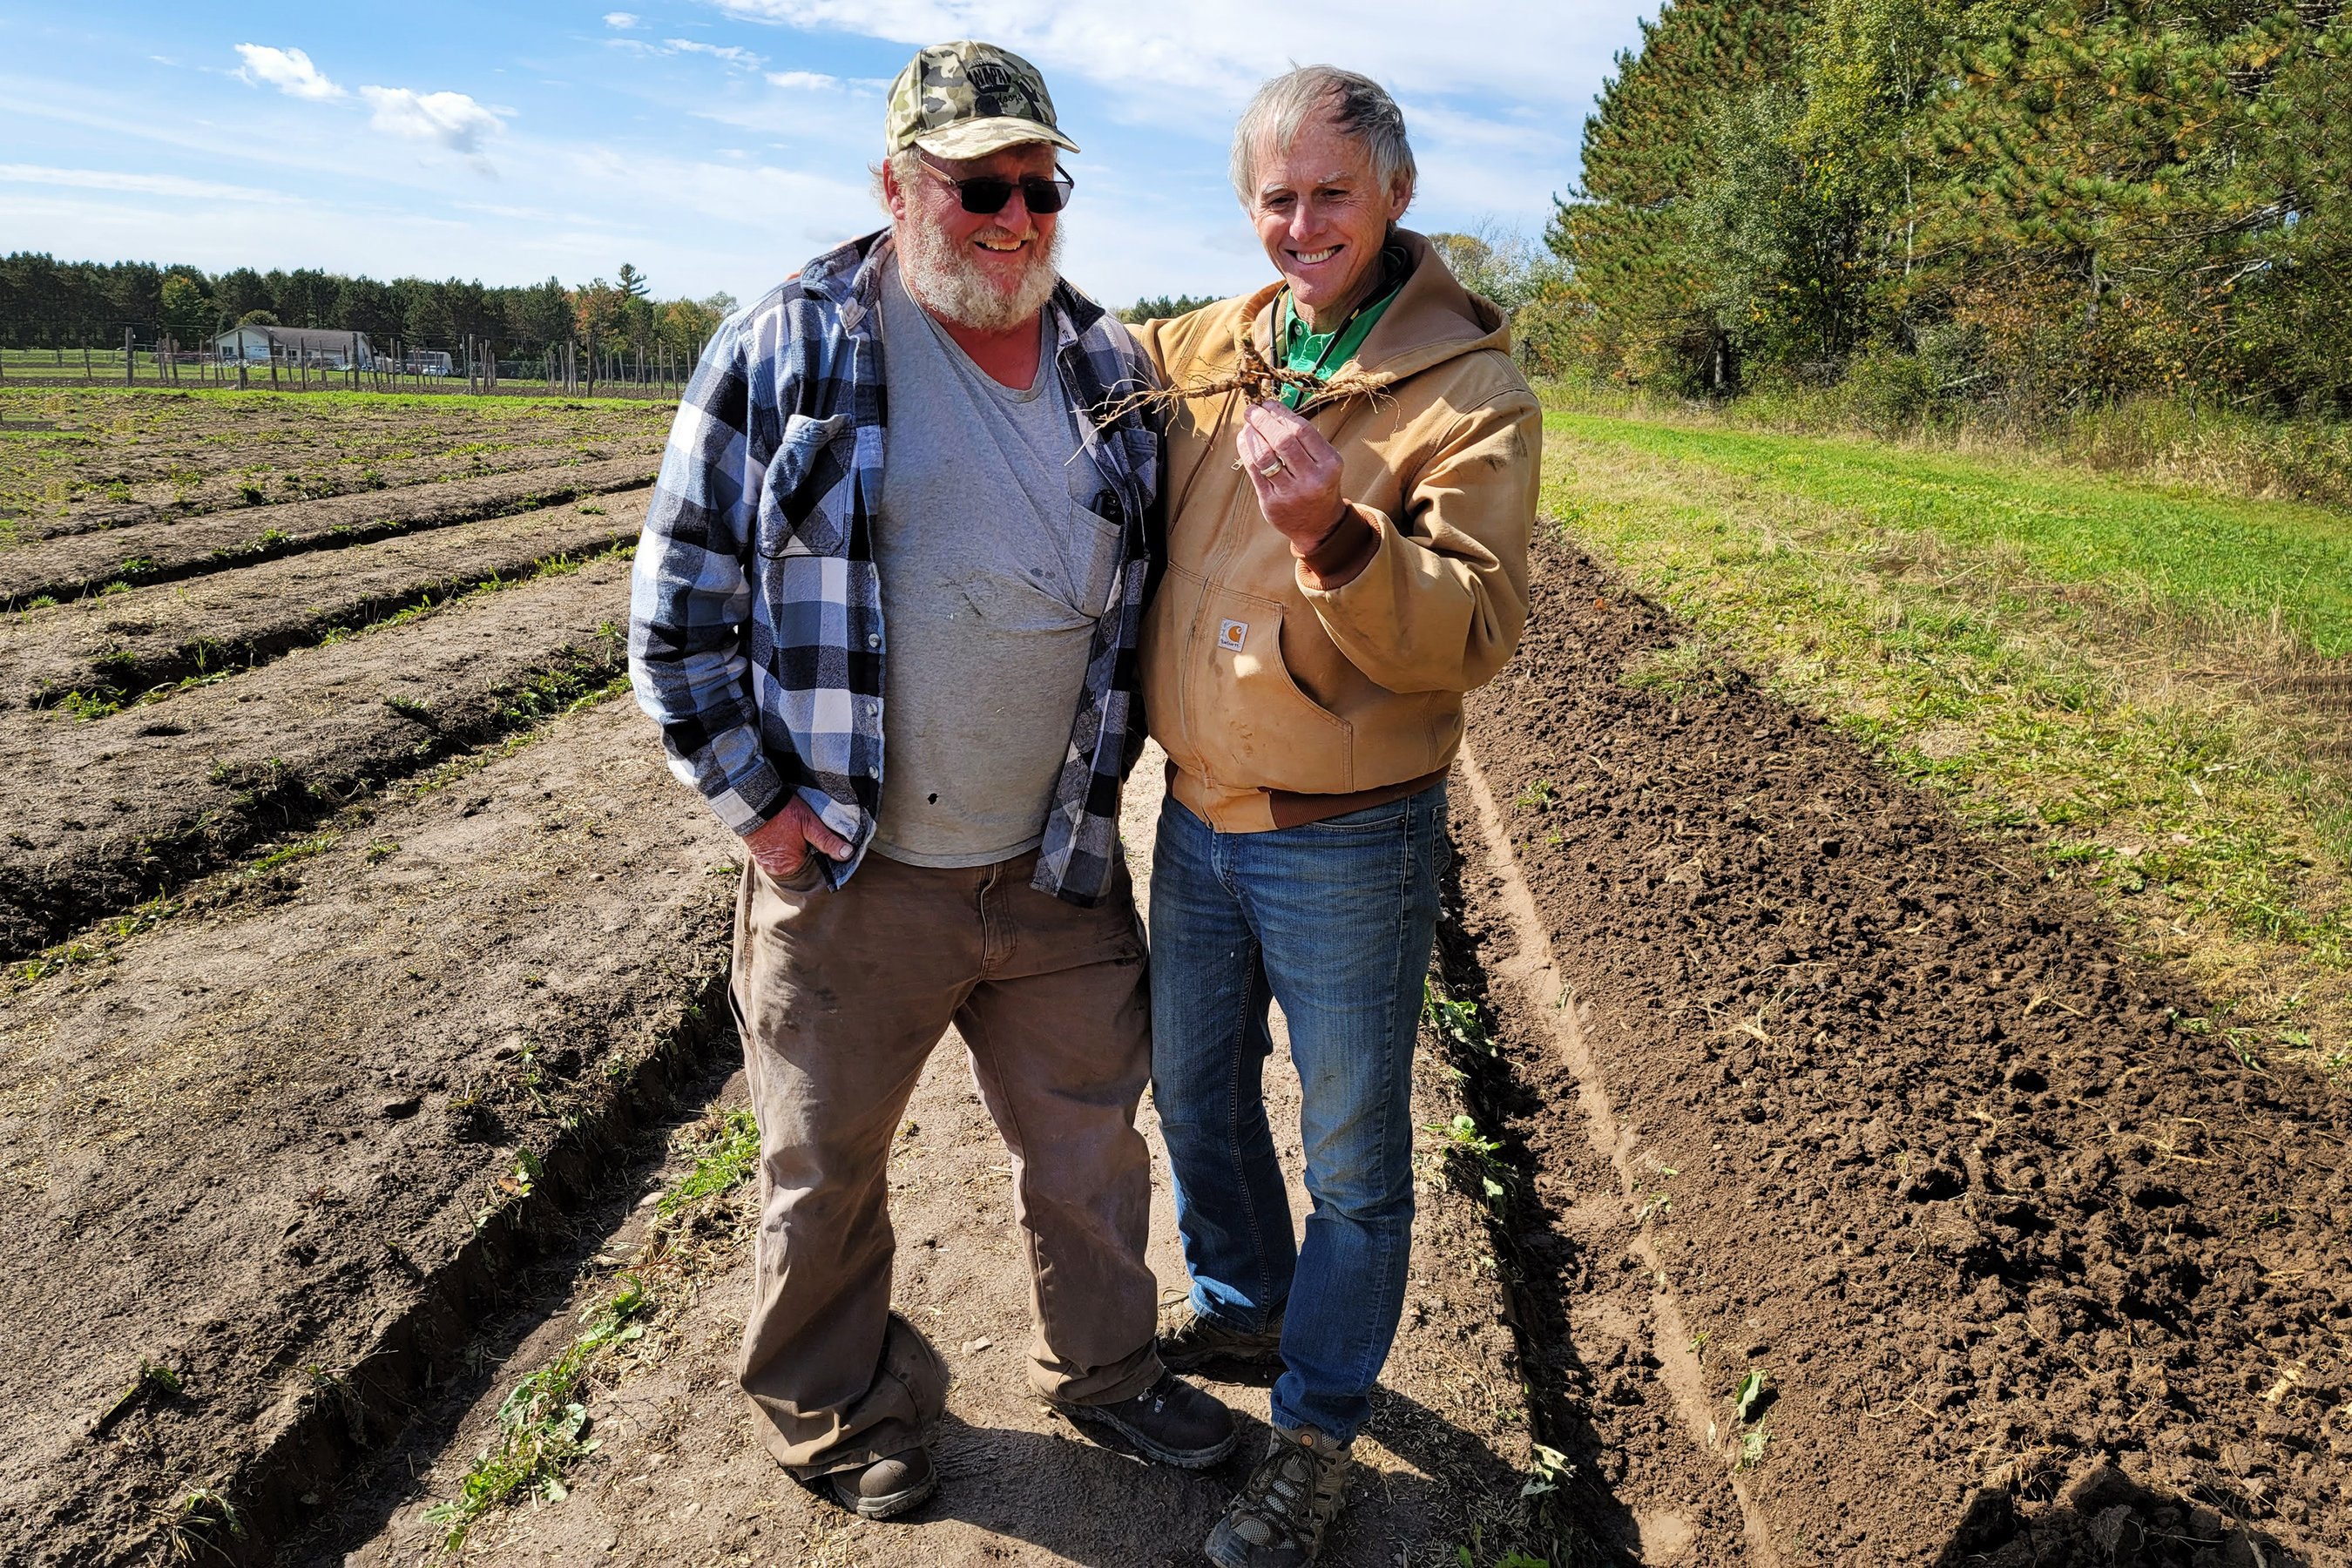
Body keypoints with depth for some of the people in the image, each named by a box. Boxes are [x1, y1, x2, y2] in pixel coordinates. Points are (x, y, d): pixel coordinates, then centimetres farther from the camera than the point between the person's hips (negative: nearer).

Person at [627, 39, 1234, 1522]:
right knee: (827, 1173, 15)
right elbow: (679, 607, -5)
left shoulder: (1109, 365, 5)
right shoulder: (786, 353, -8)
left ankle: (1105, 1367, 45)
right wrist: (758, 802, -8)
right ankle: (840, 1415, 42)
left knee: (1091, 1147, 19)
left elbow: (1146, 590, 15)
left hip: (1059, 870, 4)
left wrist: (1103, 777, 10)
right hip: (853, 877, -3)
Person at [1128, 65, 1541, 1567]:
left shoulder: (1472, 394, -12)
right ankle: (1241, 1304, 50)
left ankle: (1318, 1429, 33)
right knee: (1197, 1094, 23)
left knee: (1353, 1157, 10)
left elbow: (1473, 631, -21)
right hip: (1197, 822, 6)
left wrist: (1334, 536, -37)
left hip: (1350, 848, -5)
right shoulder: (1203, 351, 4)